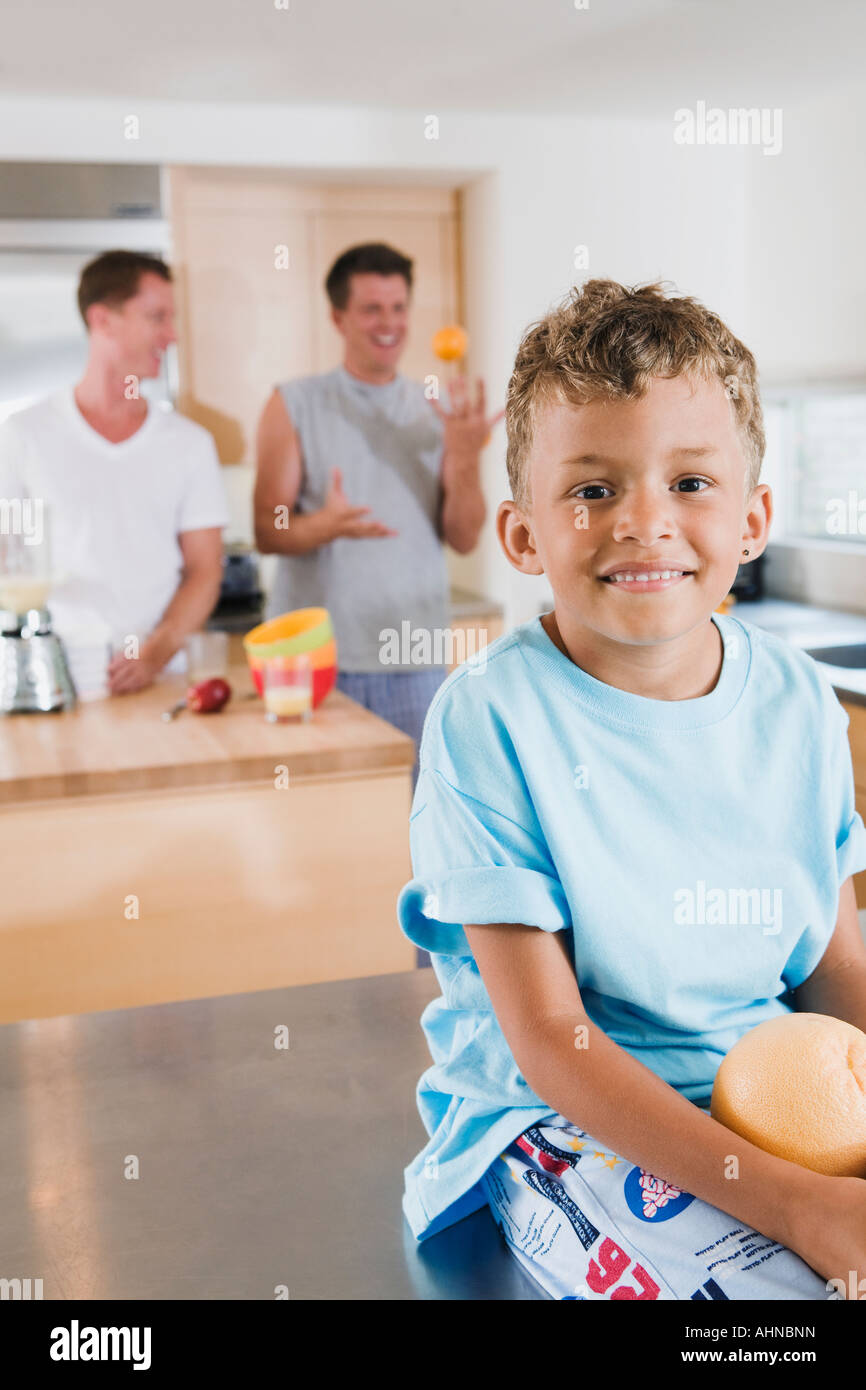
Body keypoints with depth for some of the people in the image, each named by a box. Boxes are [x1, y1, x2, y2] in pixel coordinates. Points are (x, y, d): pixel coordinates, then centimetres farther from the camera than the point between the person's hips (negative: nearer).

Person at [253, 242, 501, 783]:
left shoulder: (436, 414, 8)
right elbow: (268, 532, -3)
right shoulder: (294, 406, 2)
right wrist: (327, 525, -24)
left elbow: (464, 538, 3)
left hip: (415, 662, 2)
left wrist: (466, 458, -14)